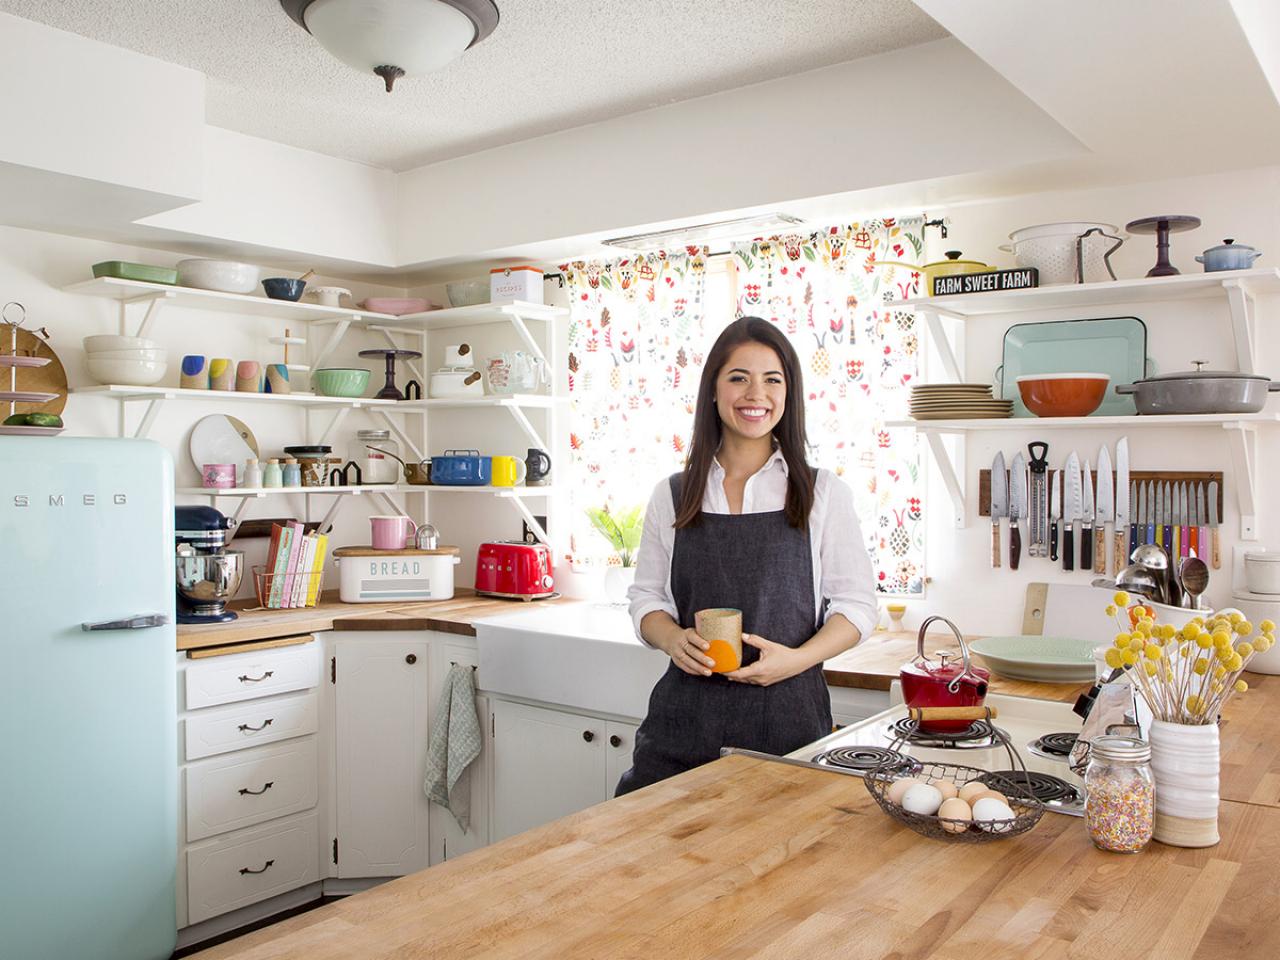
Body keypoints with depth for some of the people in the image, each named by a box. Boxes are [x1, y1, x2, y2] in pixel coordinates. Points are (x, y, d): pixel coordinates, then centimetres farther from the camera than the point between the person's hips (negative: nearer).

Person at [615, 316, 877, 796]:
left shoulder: (824, 493, 1)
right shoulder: (672, 496, 6)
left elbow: (857, 604, 2)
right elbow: (647, 597, 11)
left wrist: (797, 658, -15)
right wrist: (673, 639, -11)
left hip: (787, 711, -1)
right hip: (686, 715, 1)